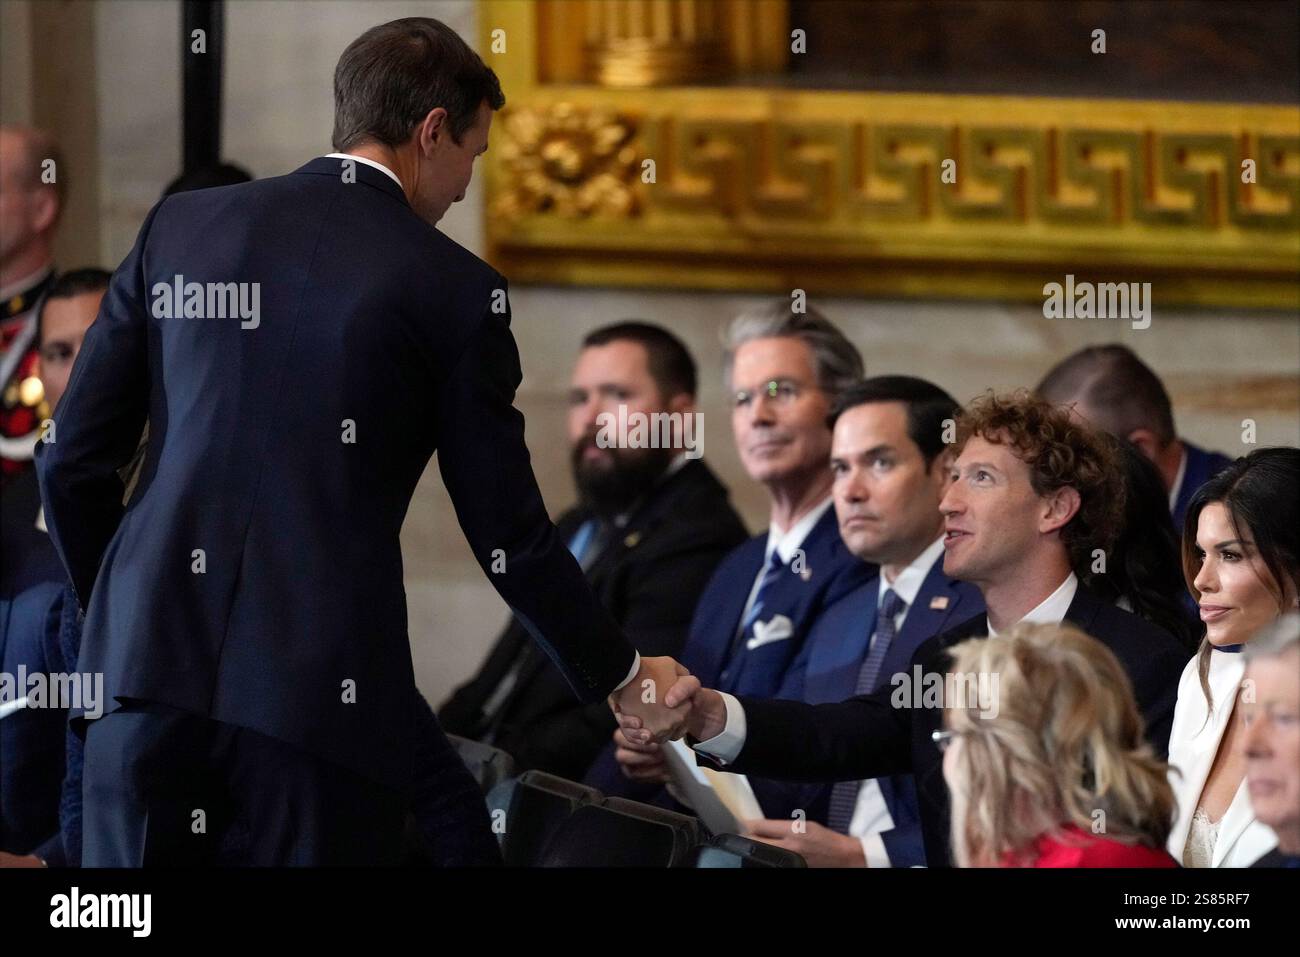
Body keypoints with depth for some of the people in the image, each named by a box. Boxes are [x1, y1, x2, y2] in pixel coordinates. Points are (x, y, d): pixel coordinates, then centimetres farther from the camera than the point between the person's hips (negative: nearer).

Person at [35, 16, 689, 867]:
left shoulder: (180, 226, 9)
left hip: (151, 660, 3)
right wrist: (622, 676, 18)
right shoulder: (454, 291, 0)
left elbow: (74, 460, 9)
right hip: (321, 691, -3)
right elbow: (509, 535, 4)